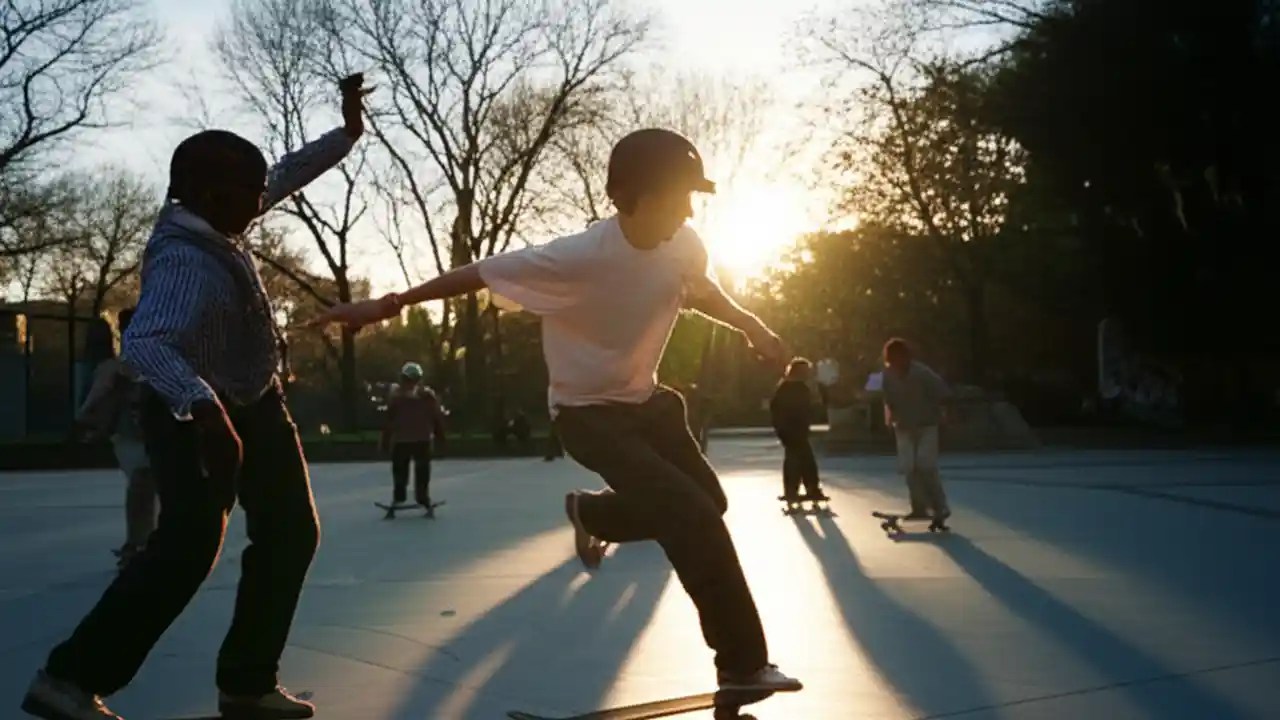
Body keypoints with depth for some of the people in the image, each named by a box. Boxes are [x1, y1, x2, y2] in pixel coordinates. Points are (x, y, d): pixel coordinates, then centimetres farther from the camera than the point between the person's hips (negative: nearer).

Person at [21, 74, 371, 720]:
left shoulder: (216, 221, -6)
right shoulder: (187, 262, -32)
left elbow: (286, 177, 11)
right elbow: (142, 343, -48)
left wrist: (348, 132, 8)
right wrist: (201, 403, -65)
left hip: (253, 404, 10)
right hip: (198, 415, -10)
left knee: (291, 533, 10)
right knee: (188, 544, -21)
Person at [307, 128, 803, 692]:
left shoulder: (685, 246, -13)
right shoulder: (578, 258, -32)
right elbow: (480, 272, -23)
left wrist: (751, 326, -3)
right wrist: (389, 304, -20)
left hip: (645, 399, 7)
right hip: (588, 413, -7)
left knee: (709, 503, 19)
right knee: (694, 519, -18)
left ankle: (590, 513, 43)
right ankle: (744, 663, -4)